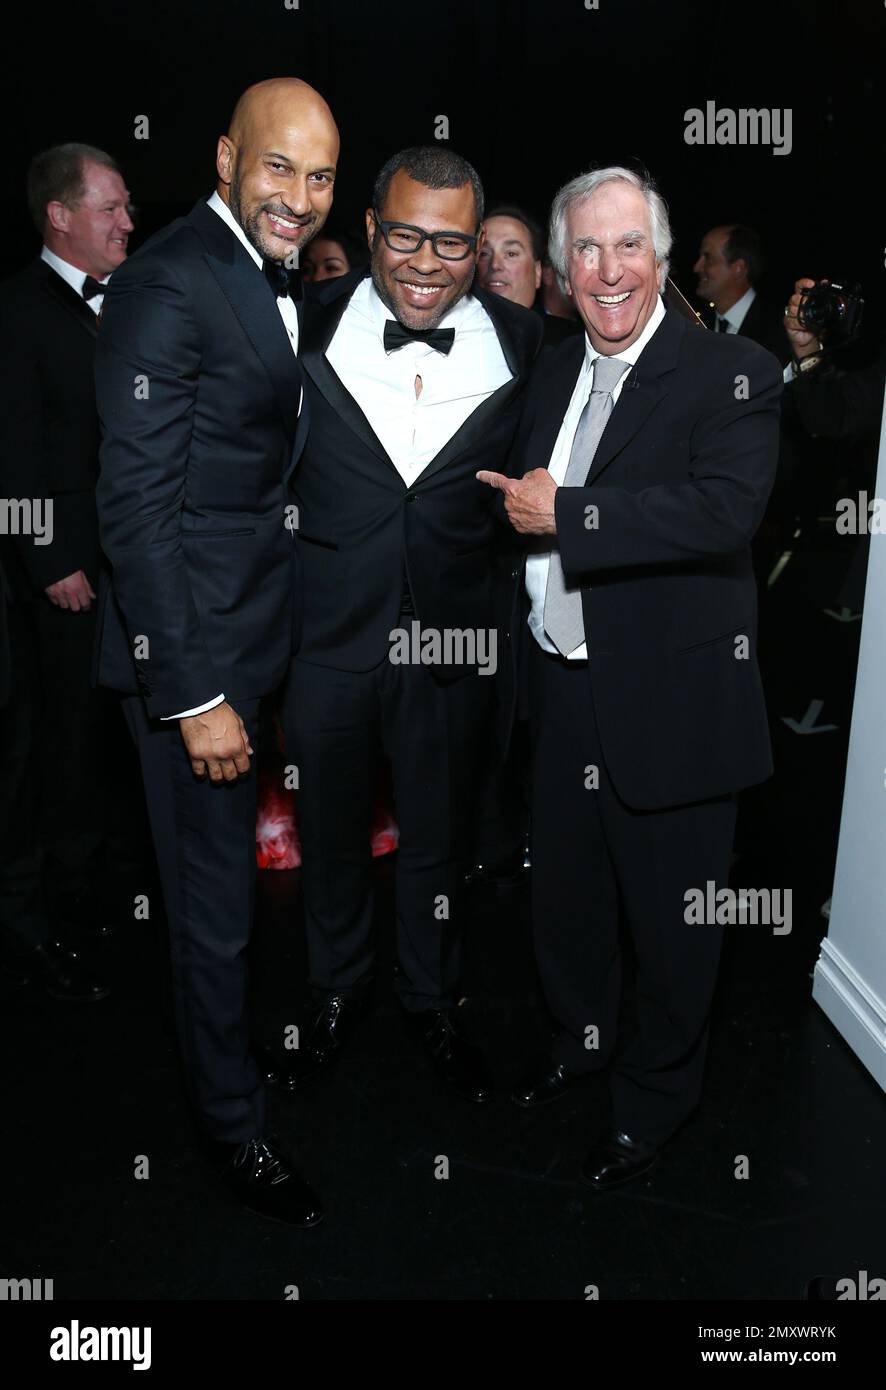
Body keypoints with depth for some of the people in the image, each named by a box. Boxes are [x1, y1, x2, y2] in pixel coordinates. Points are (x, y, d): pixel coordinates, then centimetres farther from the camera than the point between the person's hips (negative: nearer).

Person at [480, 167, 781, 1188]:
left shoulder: (733, 374, -10)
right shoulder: (551, 375, 12)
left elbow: (726, 510, -26)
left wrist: (564, 515, -23)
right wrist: (517, 501, 0)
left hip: (669, 701, -6)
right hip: (562, 692, 6)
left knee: (669, 923, 10)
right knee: (564, 894, 21)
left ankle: (653, 1101, 34)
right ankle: (583, 1037, 47)